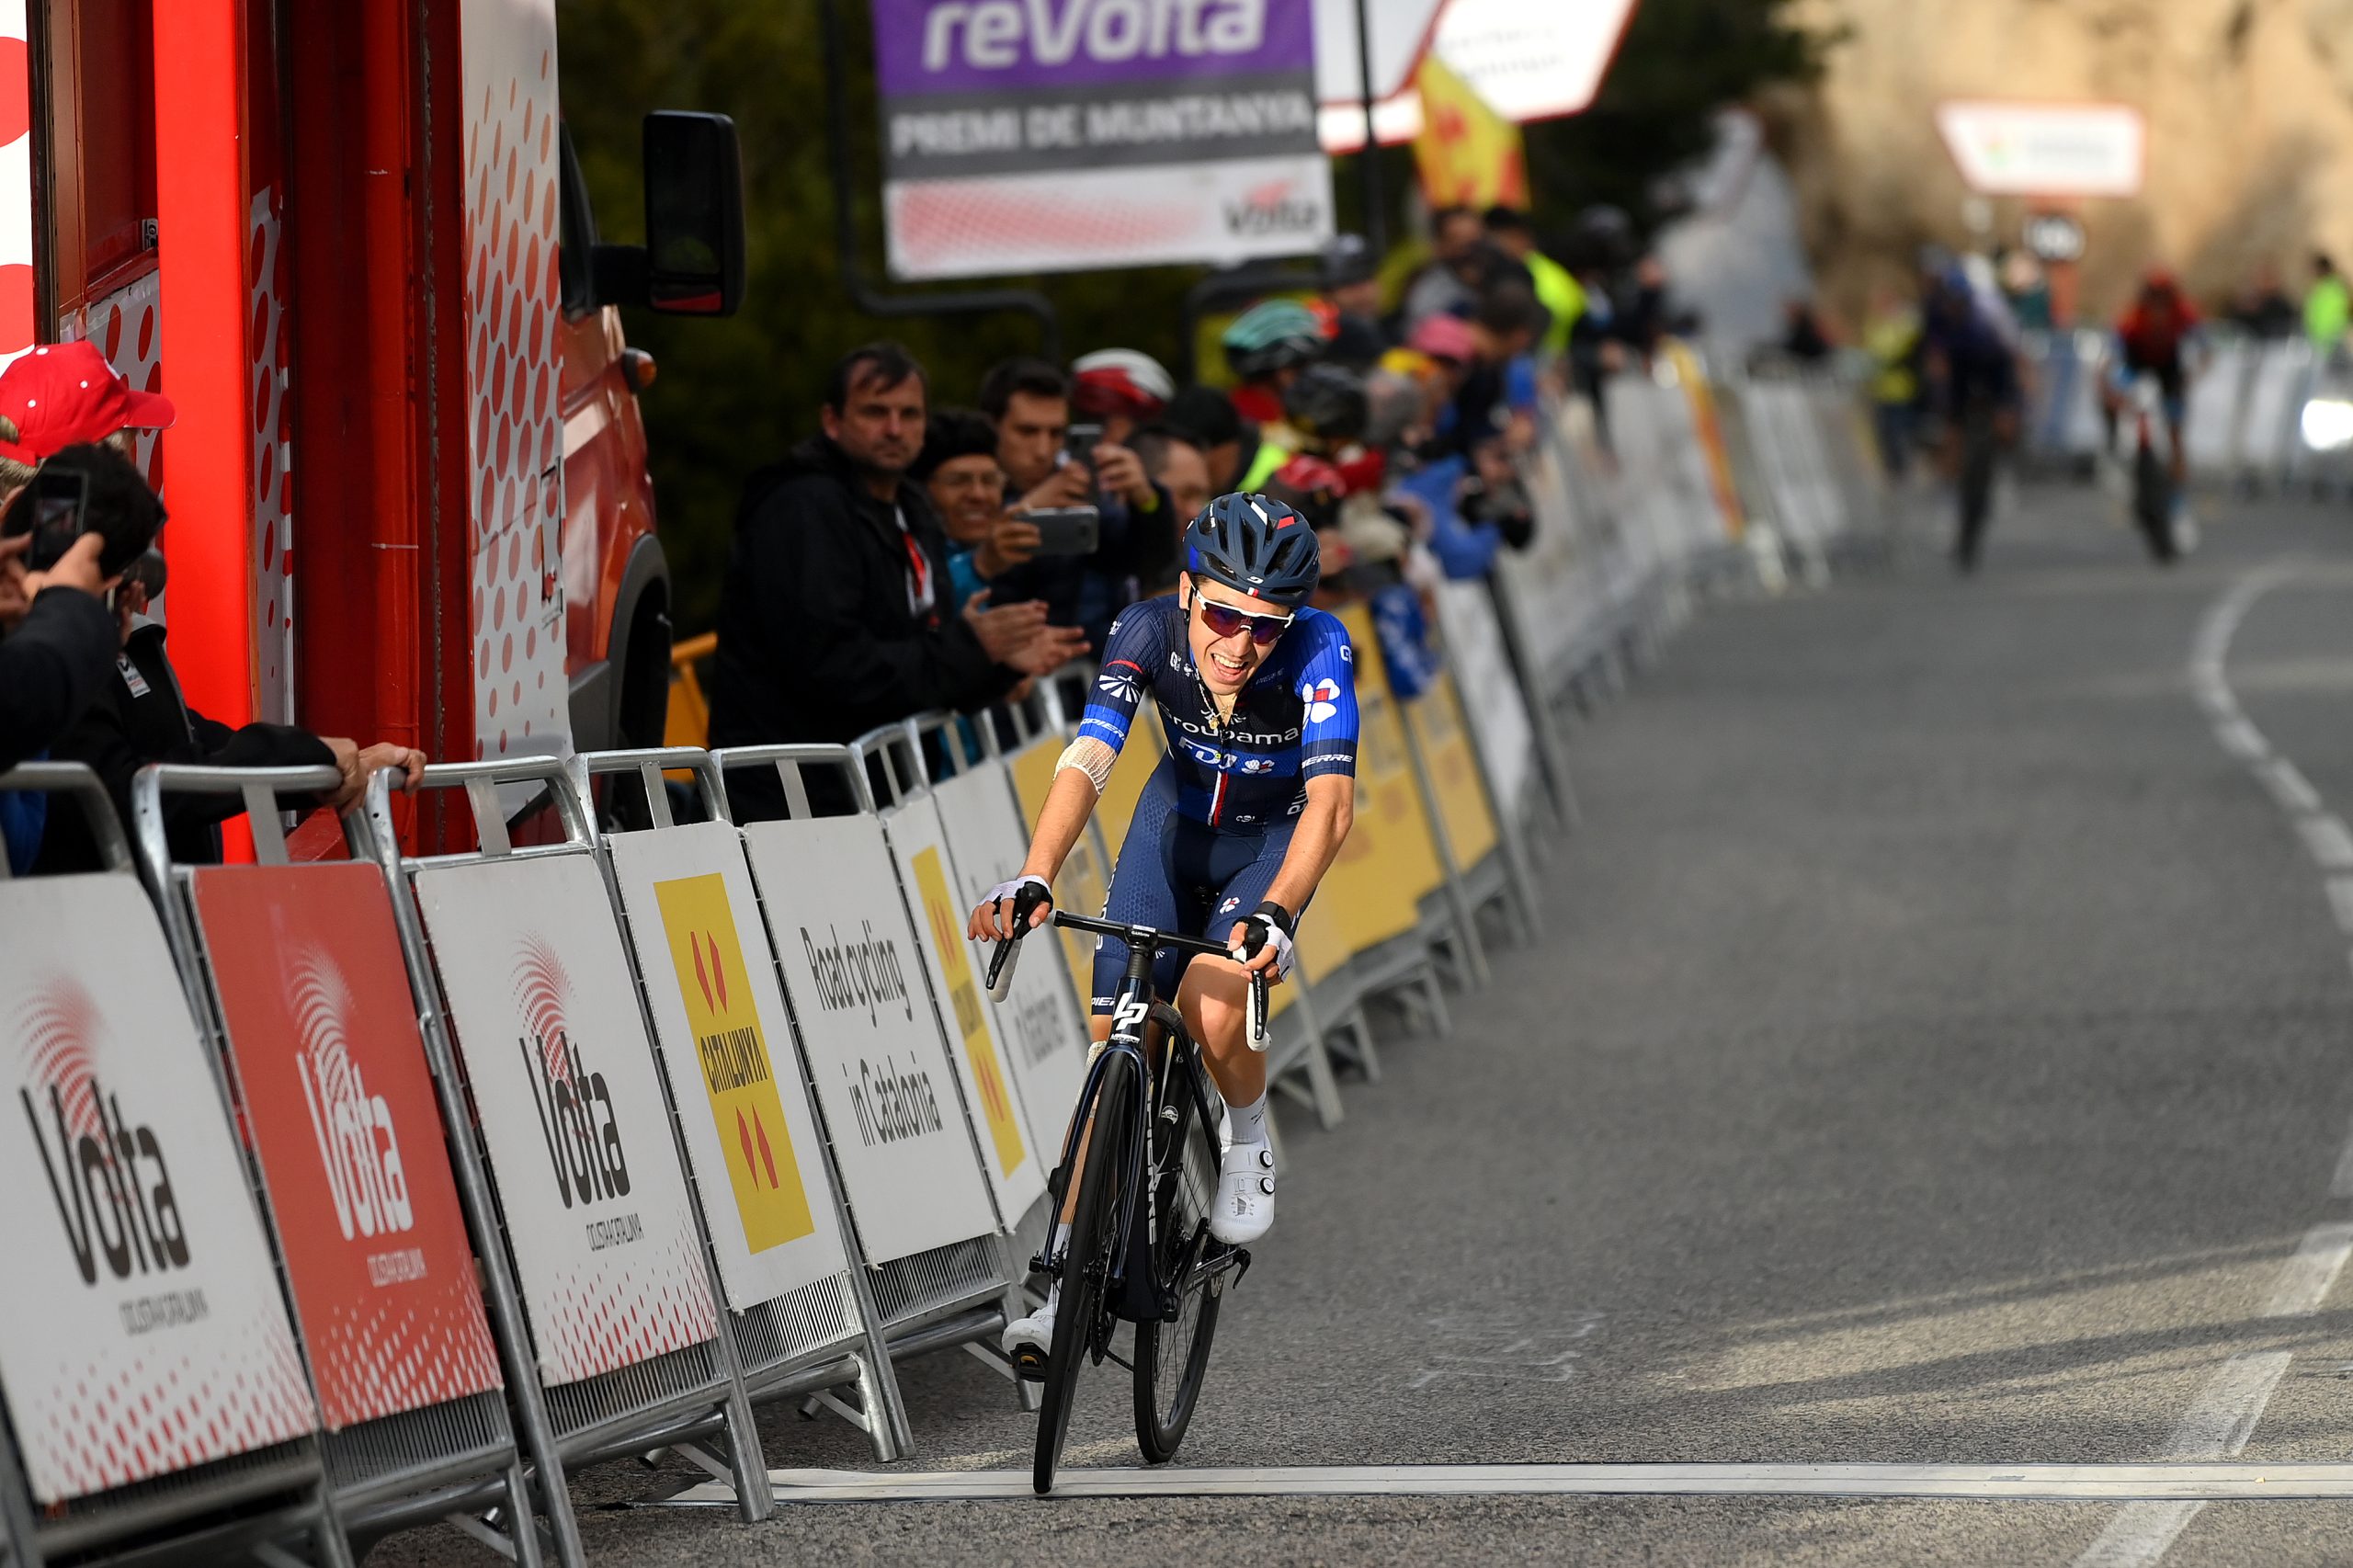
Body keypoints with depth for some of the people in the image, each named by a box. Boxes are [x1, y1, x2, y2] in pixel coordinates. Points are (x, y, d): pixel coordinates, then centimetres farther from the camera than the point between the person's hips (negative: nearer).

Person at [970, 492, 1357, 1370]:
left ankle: (1249, 1142, 5)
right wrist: (1033, 881, -55)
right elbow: (1086, 764, -38)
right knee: (1114, 1039, -7)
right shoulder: (1150, 633, -28)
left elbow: (1331, 802, -44)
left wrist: (1275, 913, -60)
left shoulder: (1319, 650, -34)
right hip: (1178, 822, 2)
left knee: (1212, 1009, -28)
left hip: (1277, 840, -2)